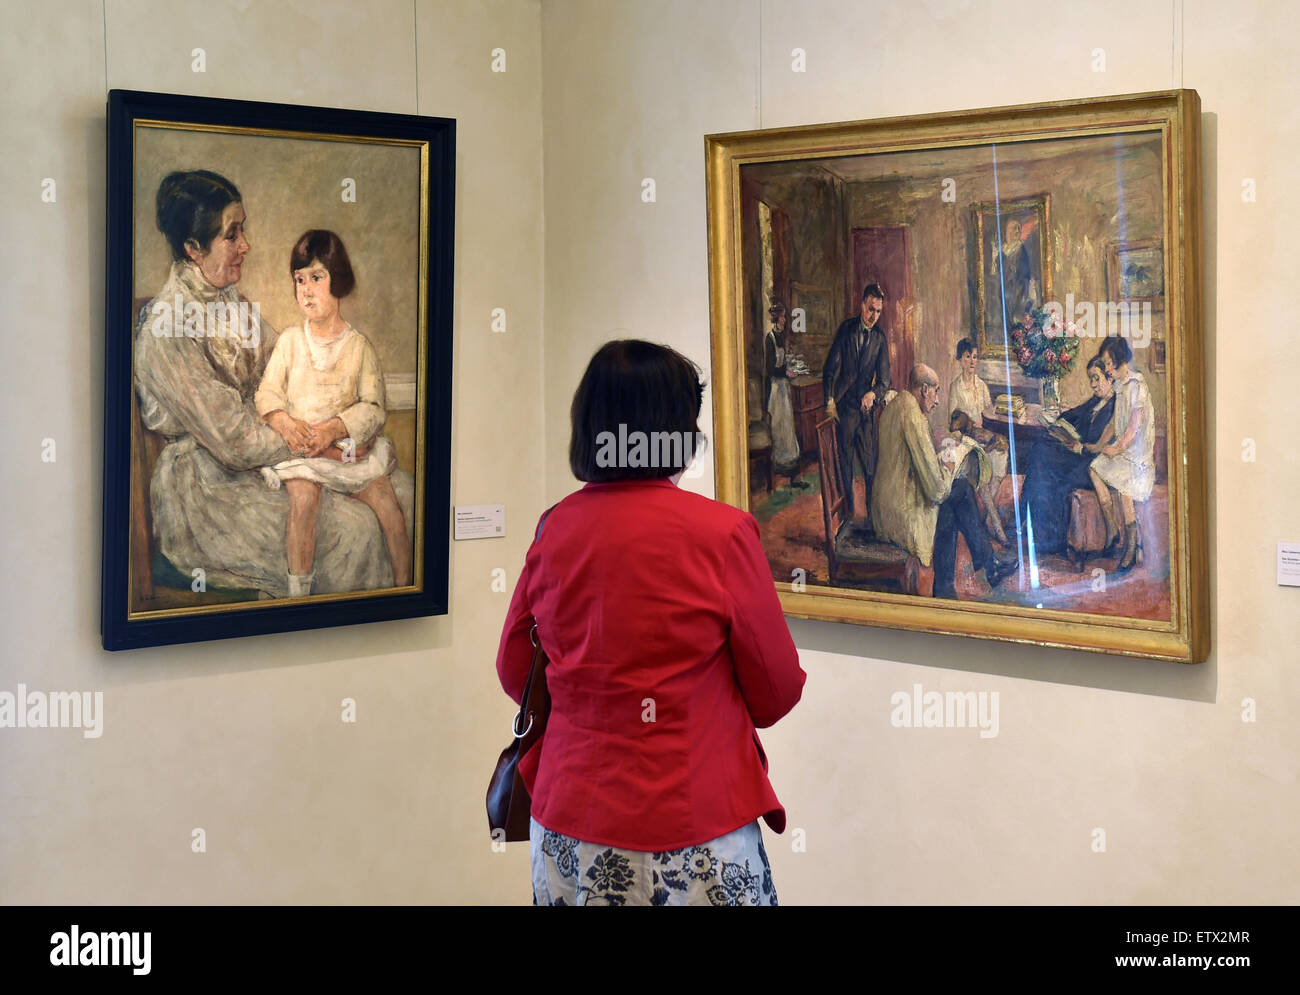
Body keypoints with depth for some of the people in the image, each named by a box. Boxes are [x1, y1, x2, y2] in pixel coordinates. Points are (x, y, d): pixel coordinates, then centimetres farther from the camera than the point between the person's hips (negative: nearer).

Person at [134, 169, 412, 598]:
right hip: (209, 488, -9)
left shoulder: (228, 298, 7)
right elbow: (234, 442, -22)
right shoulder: (166, 331, -22)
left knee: (400, 490, -5)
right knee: (353, 529, -24)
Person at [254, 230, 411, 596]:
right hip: (298, 444, -1)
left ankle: (403, 584, -6)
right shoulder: (289, 340, 7)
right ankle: (298, 592, -25)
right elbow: (267, 391, 4)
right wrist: (283, 421, -18)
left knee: (385, 498, -19)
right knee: (303, 495, -29)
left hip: (348, 443, 1)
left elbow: (372, 407, -1)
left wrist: (333, 430, -18)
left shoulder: (359, 345, 4)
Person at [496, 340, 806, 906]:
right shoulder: (723, 533, -12)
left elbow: (515, 672, 11)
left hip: (565, 829, 5)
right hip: (689, 832, -4)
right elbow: (777, 691, -3)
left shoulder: (554, 528, 0)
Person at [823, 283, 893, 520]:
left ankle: (873, 511, 9)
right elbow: (831, 366, 0)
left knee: (870, 461, 1)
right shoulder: (846, 328, 1)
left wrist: (873, 393, -17)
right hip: (844, 403, -1)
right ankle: (847, 508, 13)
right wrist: (830, 400, -8)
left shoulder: (880, 337, 5)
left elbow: (884, 376, 4)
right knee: (845, 458, 4)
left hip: (867, 405, 1)